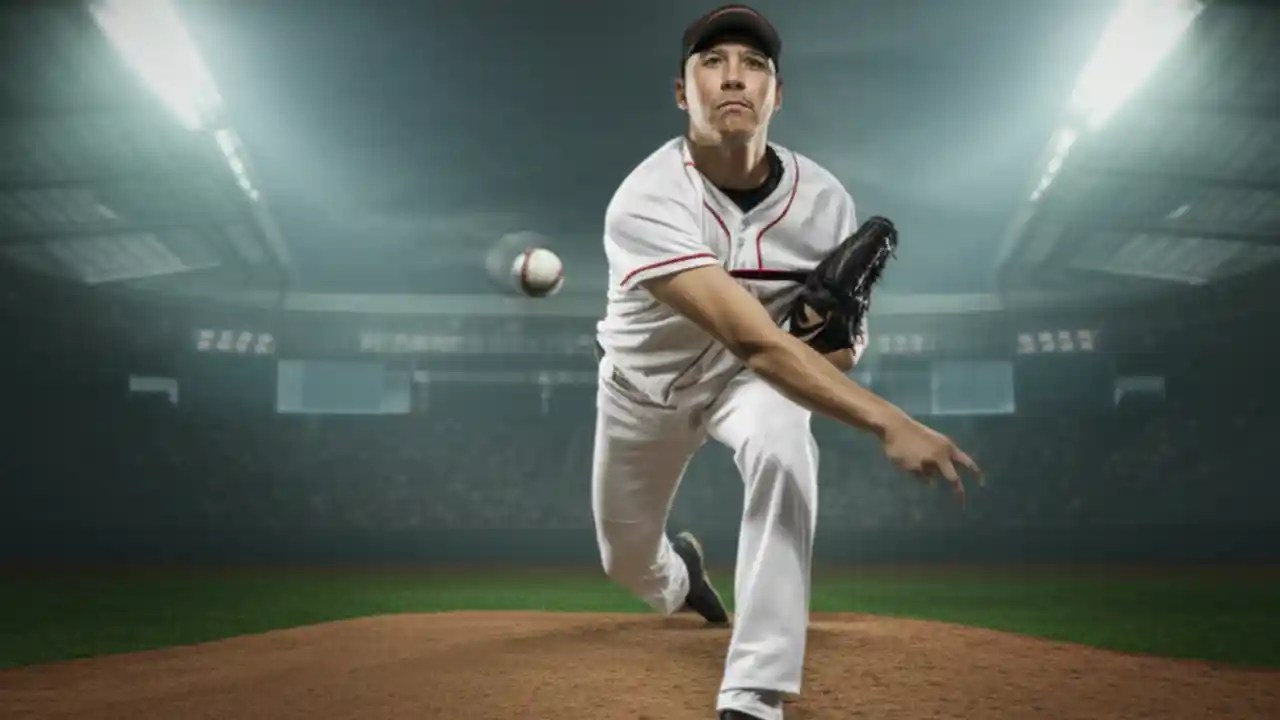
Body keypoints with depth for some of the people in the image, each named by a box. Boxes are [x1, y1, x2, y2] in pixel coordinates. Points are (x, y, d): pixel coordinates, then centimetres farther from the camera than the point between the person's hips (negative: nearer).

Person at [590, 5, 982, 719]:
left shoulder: (824, 201, -22)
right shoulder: (647, 203, -36)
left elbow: (847, 340, -5)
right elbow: (752, 338, -47)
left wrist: (840, 339, -31)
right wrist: (890, 422, -55)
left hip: (749, 377, 1)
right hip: (645, 384, 0)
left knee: (783, 448, -34)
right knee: (626, 559, 15)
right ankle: (678, 574, 58)